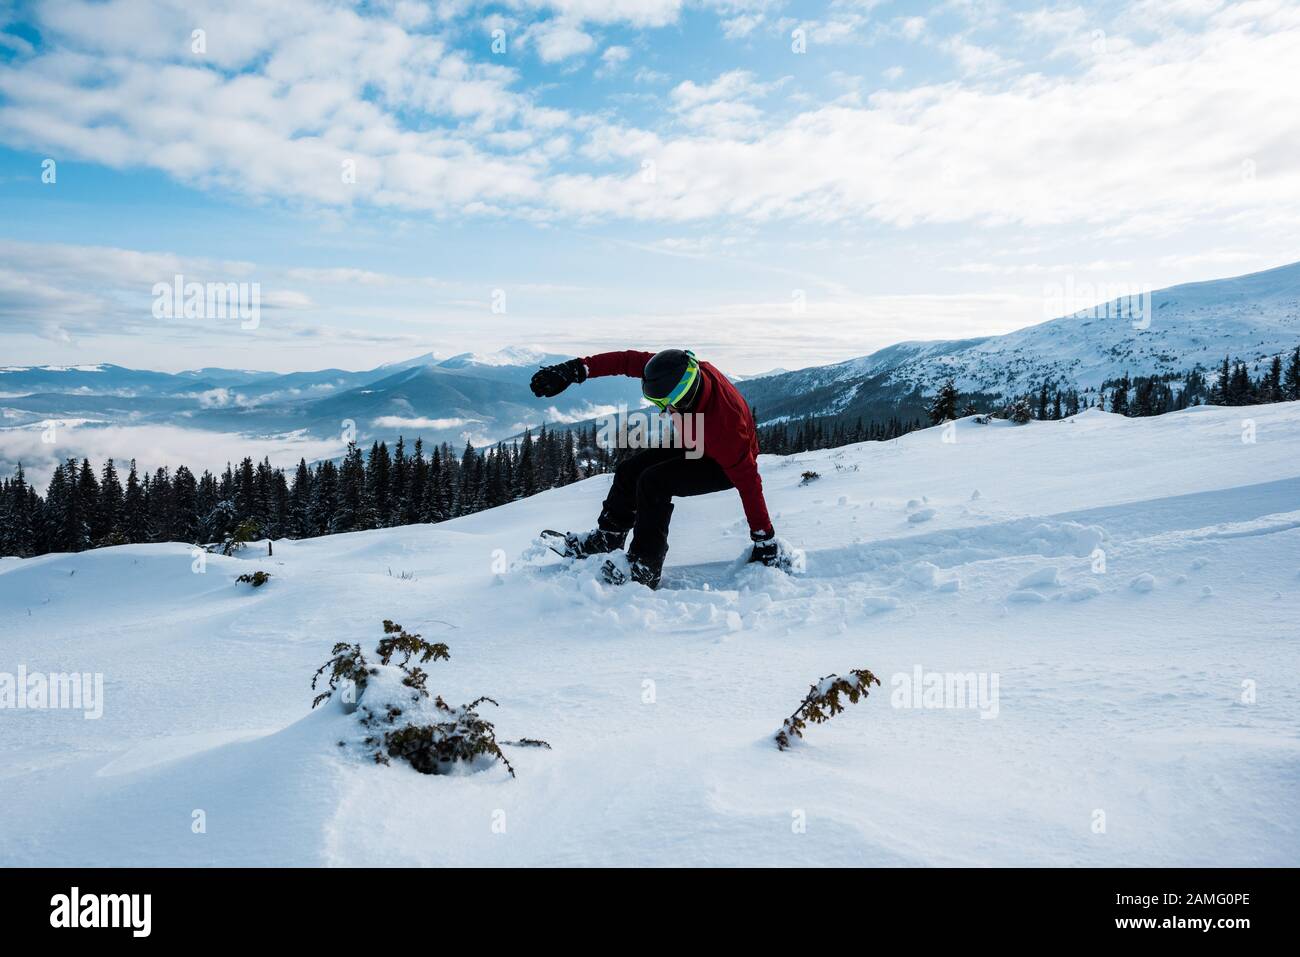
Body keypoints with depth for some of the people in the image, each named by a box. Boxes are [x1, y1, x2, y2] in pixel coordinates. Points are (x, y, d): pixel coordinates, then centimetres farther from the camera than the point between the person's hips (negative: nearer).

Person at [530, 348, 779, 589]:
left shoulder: (723, 423, -42)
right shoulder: (681, 371, -25)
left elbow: (747, 479, -35)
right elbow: (629, 361, -18)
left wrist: (764, 539, -30)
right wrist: (575, 369, -23)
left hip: (726, 467, -8)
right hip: (694, 445, 8)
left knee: (653, 482, -26)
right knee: (630, 471, 5)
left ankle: (644, 568, -21)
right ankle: (607, 537, 22)